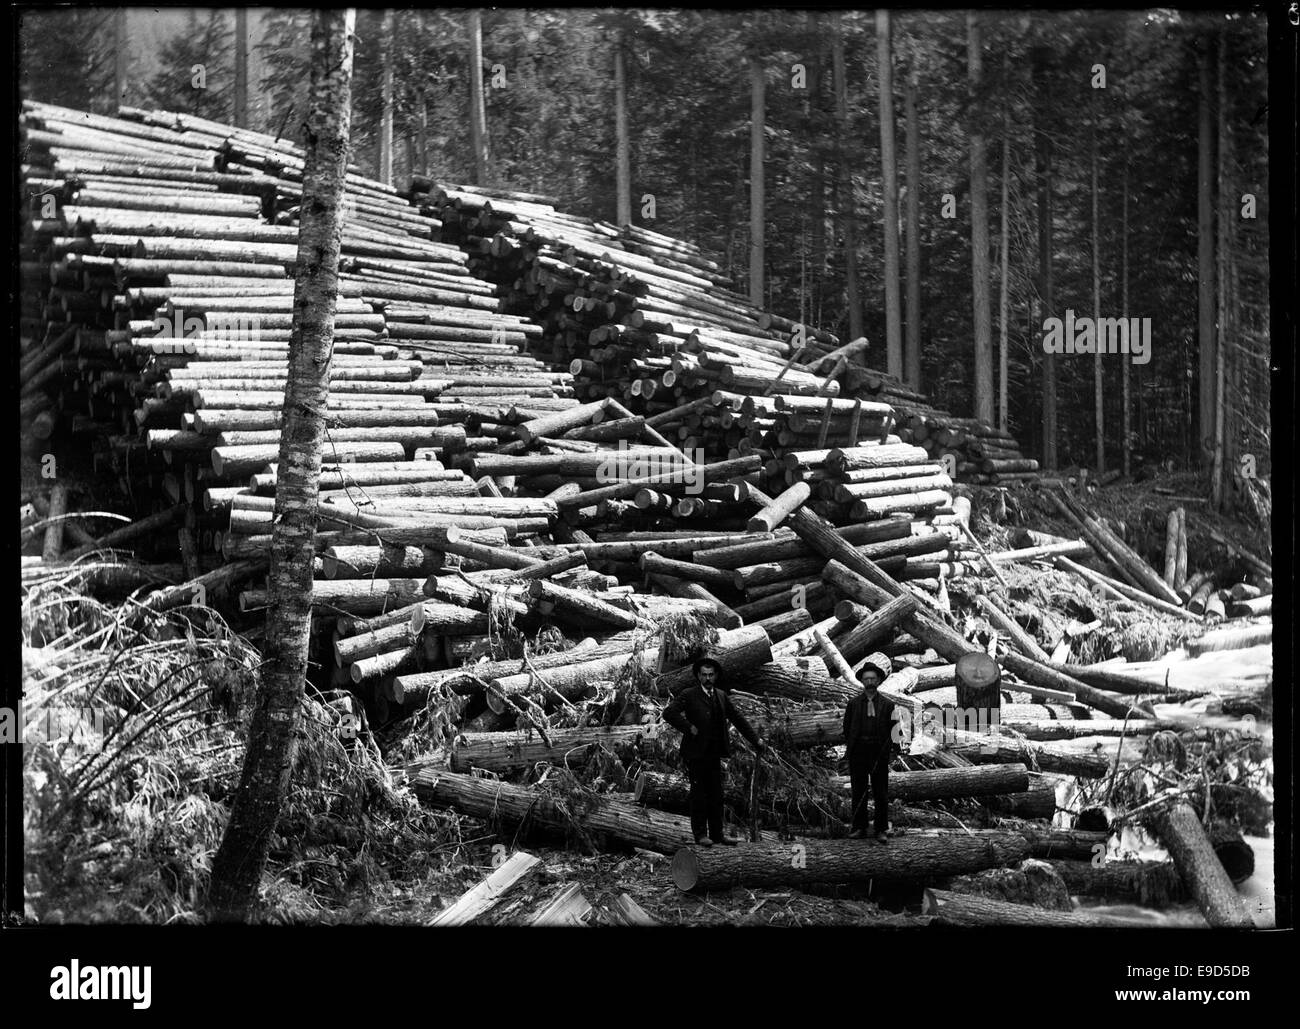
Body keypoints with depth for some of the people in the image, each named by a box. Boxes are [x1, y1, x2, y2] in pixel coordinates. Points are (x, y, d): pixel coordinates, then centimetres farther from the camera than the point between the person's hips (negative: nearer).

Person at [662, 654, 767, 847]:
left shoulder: (721, 696, 13)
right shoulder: (688, 695, -5)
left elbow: (738, 718, 17)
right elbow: (669, 713, -16)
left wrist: (756, 740, 13)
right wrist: (689, 728, -17)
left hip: (714, 753, 6)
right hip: (695, 753, -5)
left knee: (716, 793, 7)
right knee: (699, 793, -2)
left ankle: (717, 833, 12)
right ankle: (700, 834, 3)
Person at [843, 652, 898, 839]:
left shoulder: (887, 705, 5)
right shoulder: (854, 703, 8)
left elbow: (892, 730, 6)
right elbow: (847, 727, 12)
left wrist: (889, 749, -5)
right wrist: (850, 745, 2)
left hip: (879, 753, -1)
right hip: (858, 752, 1)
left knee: (881, 793, 1)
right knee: (858, 792, 3)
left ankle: (881, 829, 7)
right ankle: (859, 828, 9)